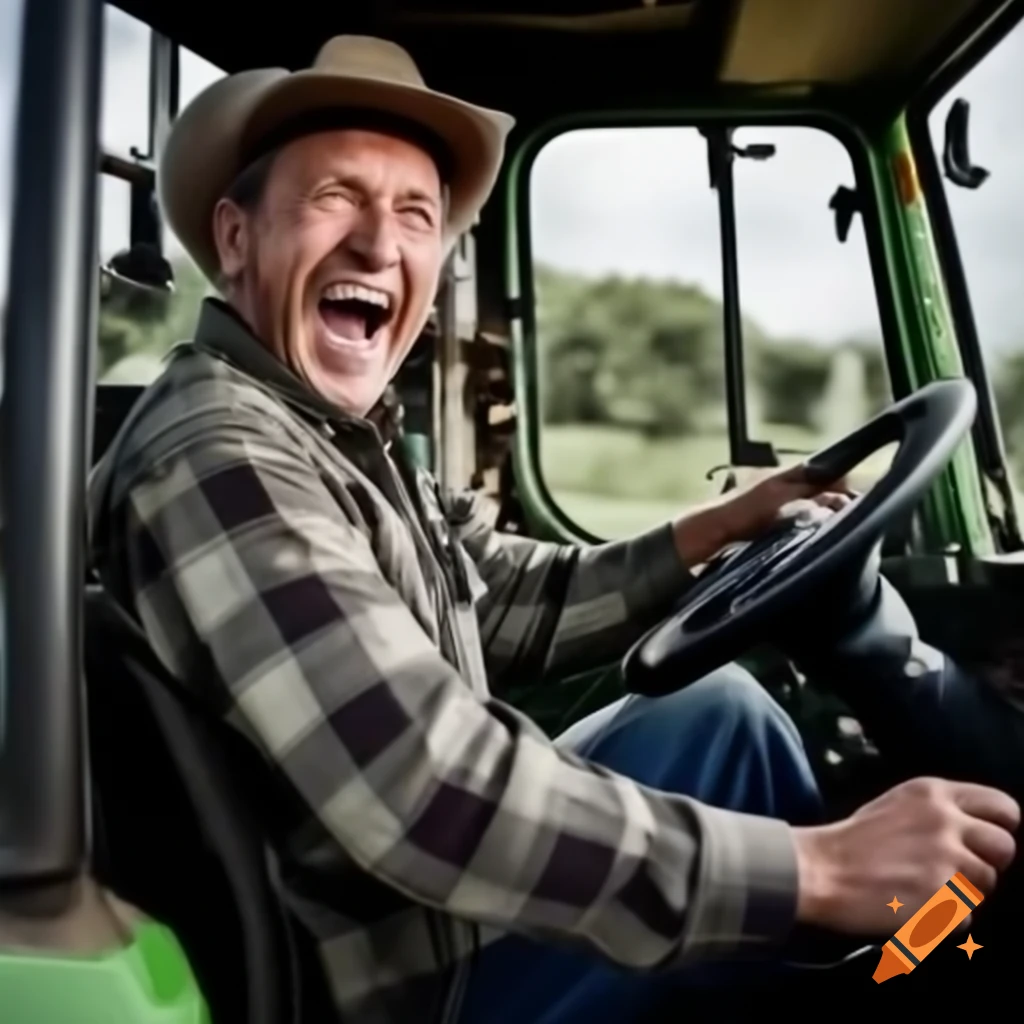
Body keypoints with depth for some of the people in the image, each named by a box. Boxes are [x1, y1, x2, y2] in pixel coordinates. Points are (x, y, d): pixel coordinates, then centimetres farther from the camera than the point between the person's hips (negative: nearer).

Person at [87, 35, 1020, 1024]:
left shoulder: (344, 444, 5)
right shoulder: (218, 458, -26)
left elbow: (520, 605, 9)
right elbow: (429, 798, -35)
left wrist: (717, 528, 0)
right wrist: (815, 868, -29)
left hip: (439, 915, 8)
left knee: (722, 704, 6)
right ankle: (868, 934, 21)